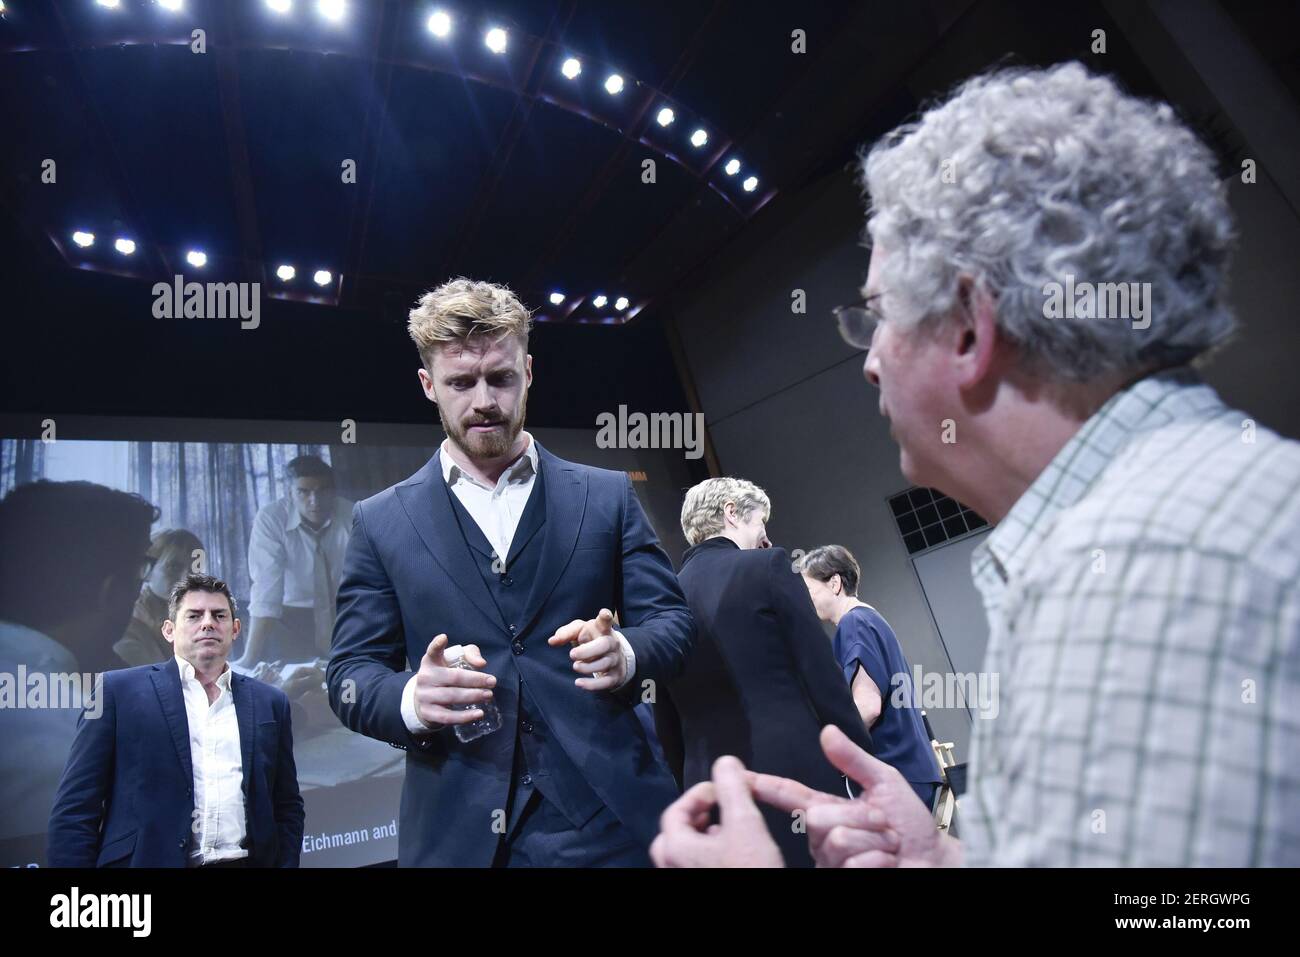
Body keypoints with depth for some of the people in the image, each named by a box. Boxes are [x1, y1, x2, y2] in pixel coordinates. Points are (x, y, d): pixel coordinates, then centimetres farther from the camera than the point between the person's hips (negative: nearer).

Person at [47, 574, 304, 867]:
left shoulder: (270, 703, 8)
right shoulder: (120, 690, 0)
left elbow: (288, 806, 10)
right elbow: (75, 809, -3)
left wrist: (285, 863, -1)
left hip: (247, 860, 3)